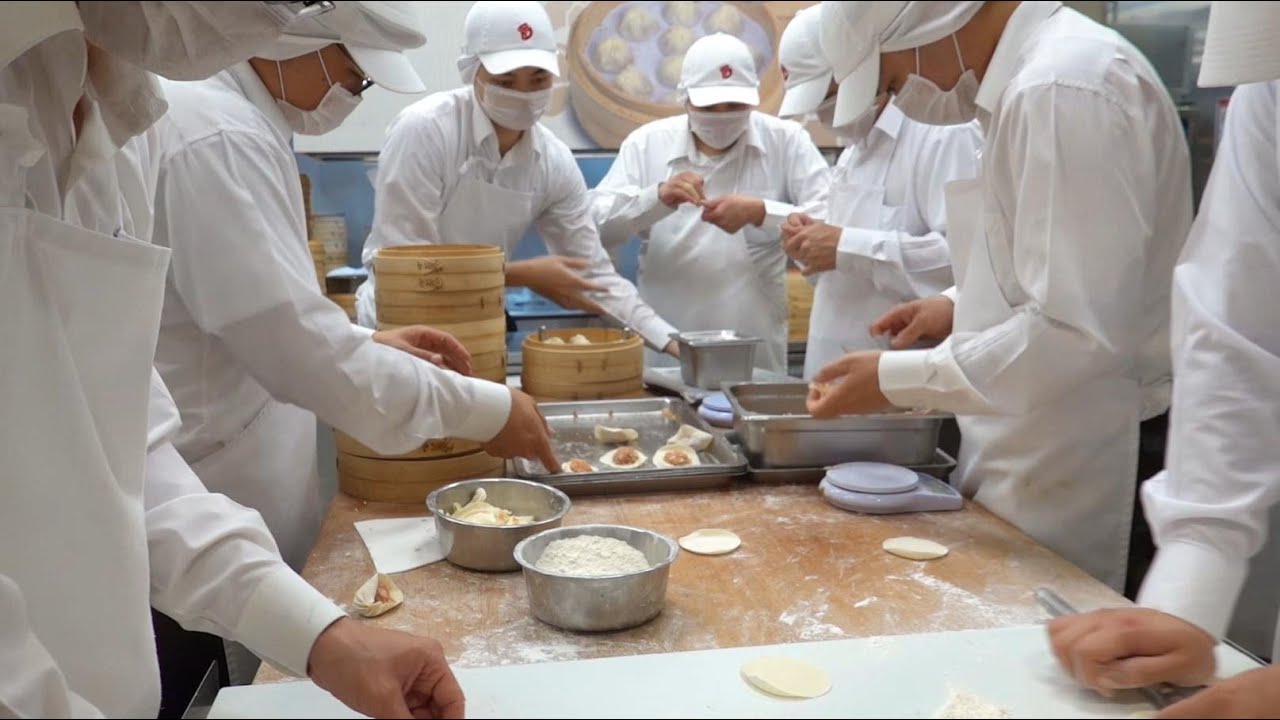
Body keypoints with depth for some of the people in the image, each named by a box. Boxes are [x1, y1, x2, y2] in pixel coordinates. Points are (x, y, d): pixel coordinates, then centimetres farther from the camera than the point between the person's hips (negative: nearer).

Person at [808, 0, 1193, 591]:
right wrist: (966, 305, 9)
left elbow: (1077, 330, -26)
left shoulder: (1063, 91, -22)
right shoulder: (1029, 76, 10)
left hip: (1070, 473, -9)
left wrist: (896, 379, -18)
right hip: (1032, 458, 9)